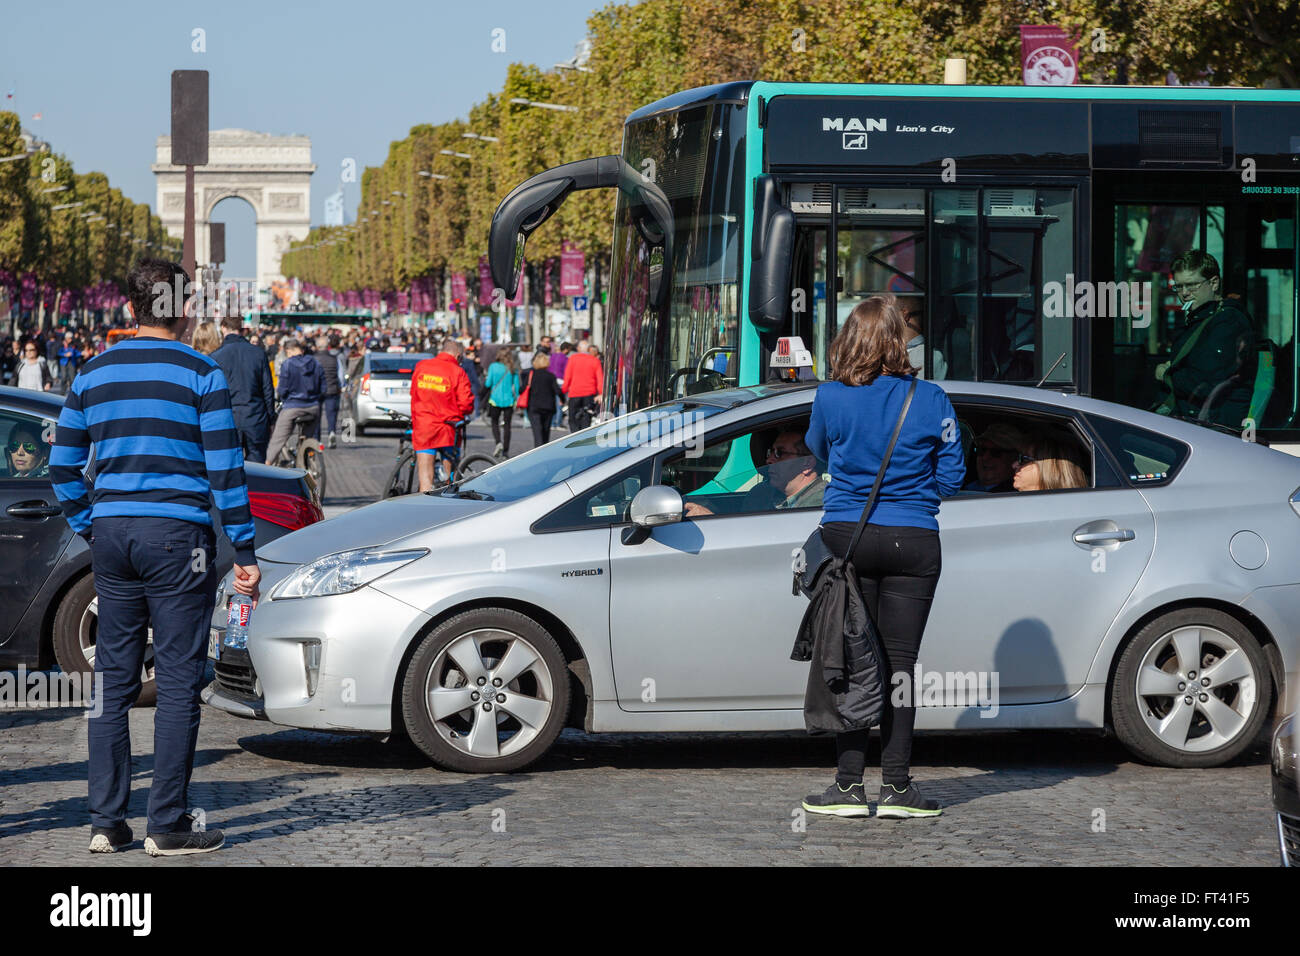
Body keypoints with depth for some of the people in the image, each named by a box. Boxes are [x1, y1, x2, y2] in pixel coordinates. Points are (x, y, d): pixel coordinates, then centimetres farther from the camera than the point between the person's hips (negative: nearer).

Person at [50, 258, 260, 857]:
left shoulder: (93, 374, 9)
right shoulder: (200, 374, -5)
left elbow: (62, 467, 12)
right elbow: (224, 471, -8)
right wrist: (245, 553, -3)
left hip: (112, 537, 5)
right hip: (178, 537, -5)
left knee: (113, 678, 10)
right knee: (178, 683, 0)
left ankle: (105, 822, 12)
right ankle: (168, 826, 0)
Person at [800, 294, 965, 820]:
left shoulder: (830, 398, -3)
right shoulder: (929, 399, -5)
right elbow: (951, 475, 2)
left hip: (846, 539, 1)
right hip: (912, 541, -1)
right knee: (899, 662, 3)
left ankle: (849, 784, 4)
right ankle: (896, 786, 4)